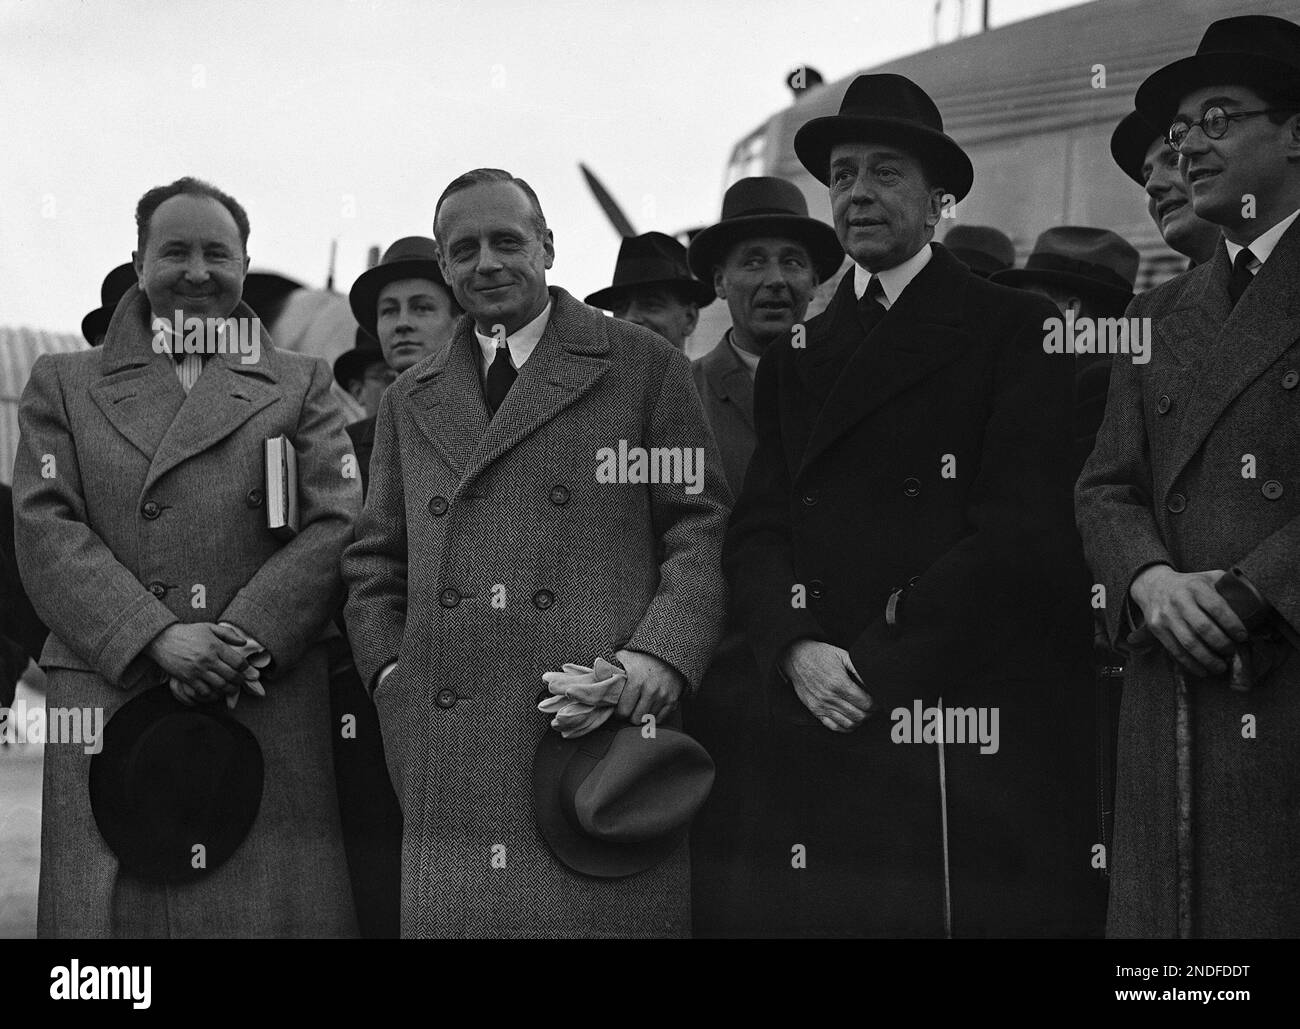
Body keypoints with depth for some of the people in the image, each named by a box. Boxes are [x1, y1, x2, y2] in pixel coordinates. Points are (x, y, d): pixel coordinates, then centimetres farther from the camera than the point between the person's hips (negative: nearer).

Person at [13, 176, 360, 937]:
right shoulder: (63, 385, 15)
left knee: (275, 907, -3)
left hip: (272, 715, 0)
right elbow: (46, 531, 3)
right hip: (106, 712, 0)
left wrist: (245, 639, -11)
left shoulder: (303, 386, 16)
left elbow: (335, 526, 3)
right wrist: (157, 639, -11)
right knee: (108, 911, 0)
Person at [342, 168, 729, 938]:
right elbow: (375, 559, 23)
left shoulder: (645, 367, 8)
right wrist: (388, 666, 6)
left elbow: (702, 524, 3)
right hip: (448, 752, 3)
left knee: (606, 910, -4)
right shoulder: (409, 402, 20)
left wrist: (666, 650, -11)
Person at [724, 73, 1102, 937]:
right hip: (830, 728, 4)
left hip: (984, 728, -4)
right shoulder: (794, 357, 17)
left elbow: (1025, 529, -8)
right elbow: (755, 533, 10)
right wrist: (796, 650, -10)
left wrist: (876, 658, -12)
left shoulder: (1015, 330, 2)